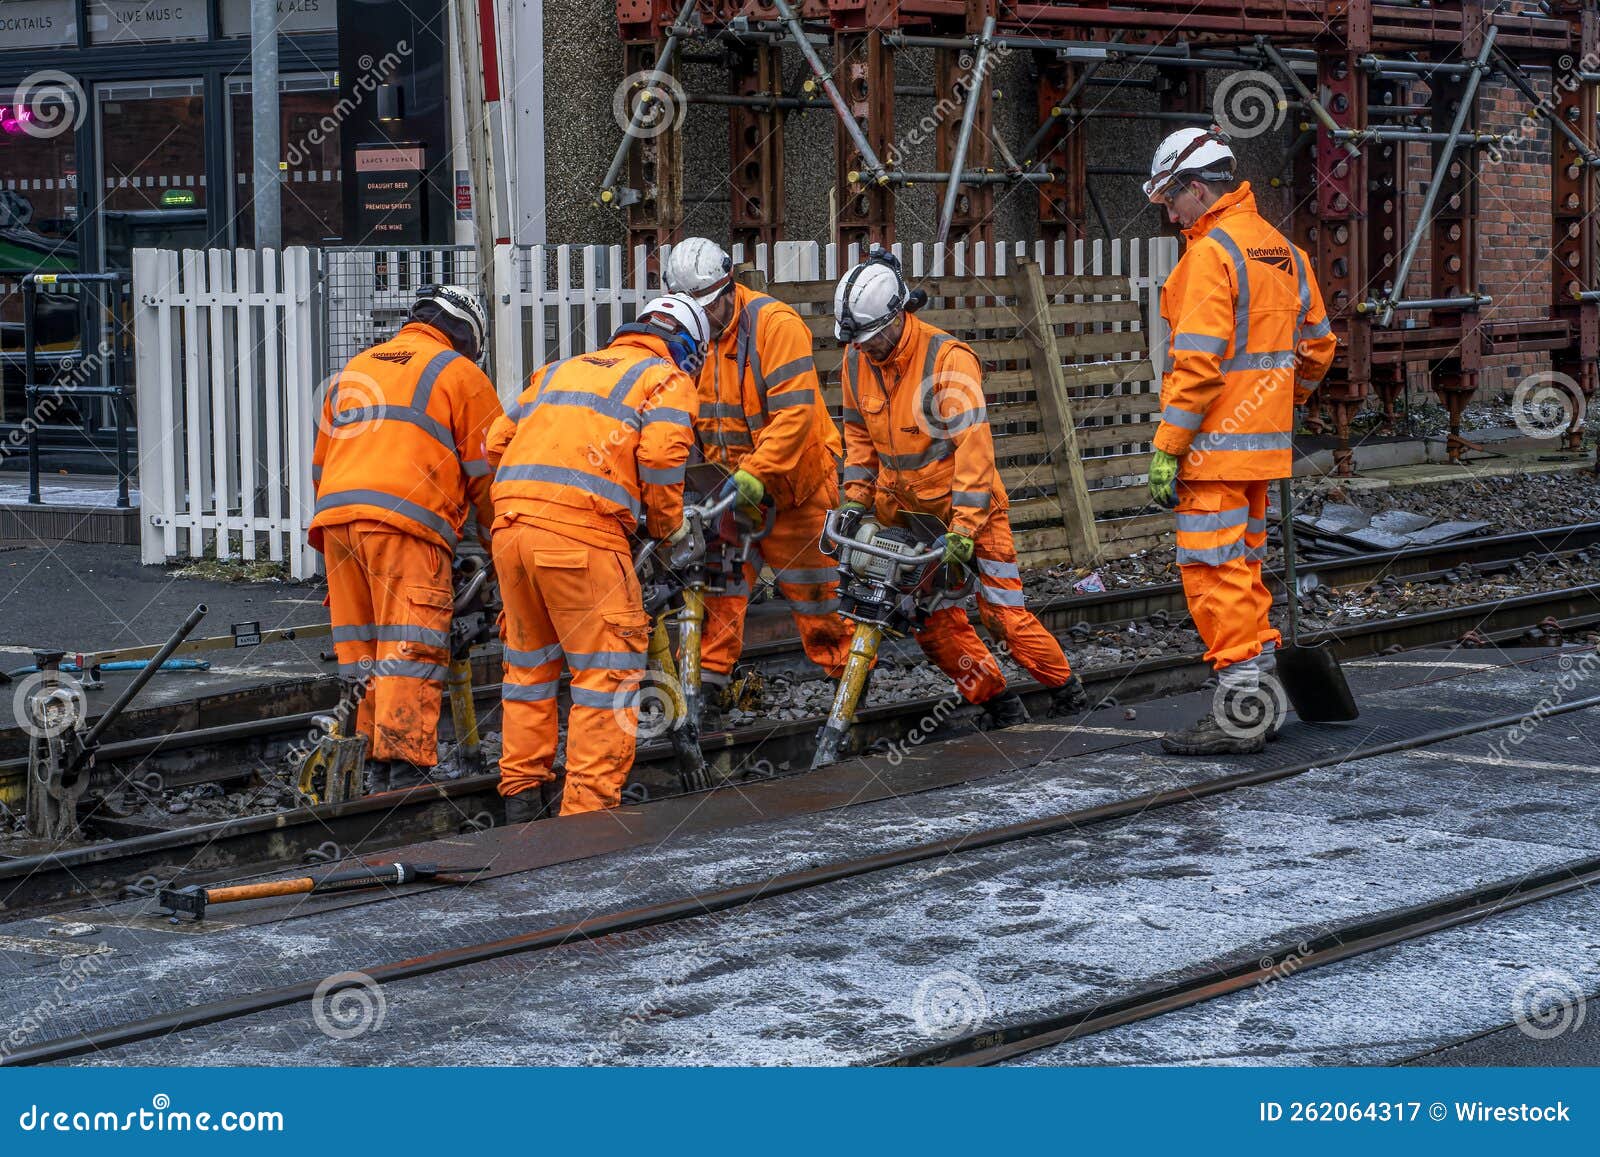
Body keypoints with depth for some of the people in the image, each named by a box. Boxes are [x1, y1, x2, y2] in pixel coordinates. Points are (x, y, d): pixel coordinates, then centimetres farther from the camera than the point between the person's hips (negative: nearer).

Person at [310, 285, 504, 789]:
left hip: (335, 518, 6)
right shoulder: (459, 373, 9)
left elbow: (321, 464, 31)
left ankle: (376, 768, 13)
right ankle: (406, 772, -18)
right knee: (411, 652, -10)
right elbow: (486, 473, 7)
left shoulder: (353, 369, 28)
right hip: (406, 522, -6)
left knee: (364, 654, 11)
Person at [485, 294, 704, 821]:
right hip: (583, 532, -6)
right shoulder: (668, 378, 10)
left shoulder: (561, 369, 29)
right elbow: (661, 455, -7)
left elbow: (498, 442, 24)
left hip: (510, 523, 6)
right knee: (609, 667, 0)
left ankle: (522, 791, 28)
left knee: (529, 660, 21)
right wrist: (668, 525, 8)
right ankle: (589, 806, -5)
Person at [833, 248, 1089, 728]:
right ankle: (996, 699, 11)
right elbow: (859, 434, 14)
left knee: (1002, 608, -7)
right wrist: (856, 499, 5)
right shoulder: (857, 360, -1)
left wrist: (963, 527, -29)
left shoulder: (948, 359, -21)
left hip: (967, 505, -6)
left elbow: (974, 445, -24)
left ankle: (1066, 688, 10)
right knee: (931, 619, -1)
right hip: (904, 509, 6)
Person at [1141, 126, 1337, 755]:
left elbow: (1199, 361, -21)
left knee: (1213, 572, -6)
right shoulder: (1282, 249, 13)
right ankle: (1258, 703, 22)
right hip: (1264, 444, 9)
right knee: (1243, 567, 16)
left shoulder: (1211, 253, -15)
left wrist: (1166, 446, -18)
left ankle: (1239, 718, -6)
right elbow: (1317, 345, 19)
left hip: (1216, 444, -9)